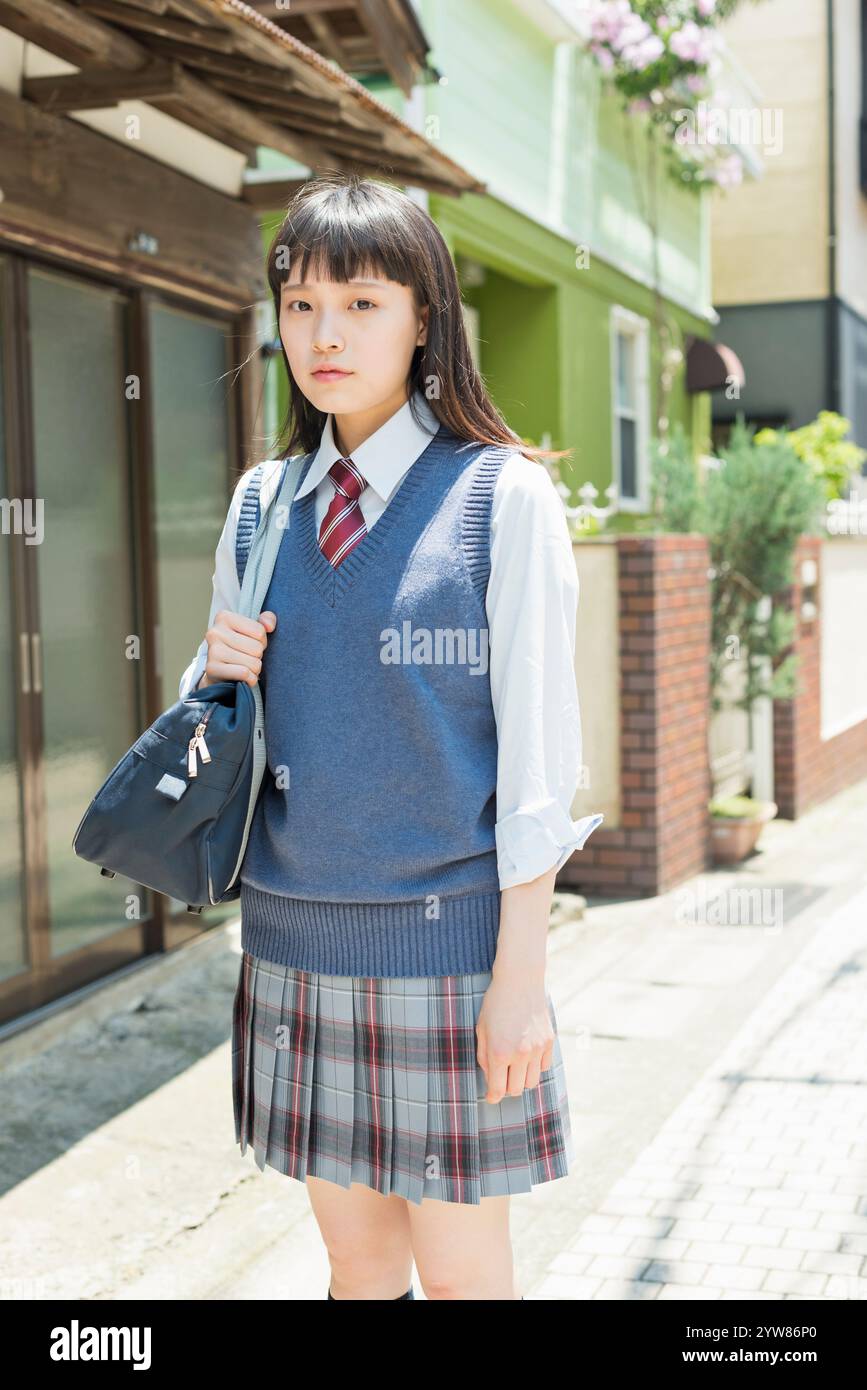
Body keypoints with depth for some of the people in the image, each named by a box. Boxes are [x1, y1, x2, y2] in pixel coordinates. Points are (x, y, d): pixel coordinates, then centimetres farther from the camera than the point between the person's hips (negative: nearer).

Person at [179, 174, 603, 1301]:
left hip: (445, 932, -4)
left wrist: (520, 971, -11)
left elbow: (537, 744, -8)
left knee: (461, 1270, 7)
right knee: (357, 1259, 15)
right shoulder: (261, 506, 7)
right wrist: (219, 674, -7)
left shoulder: (504, 496, -7)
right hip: (293, 931, 4)